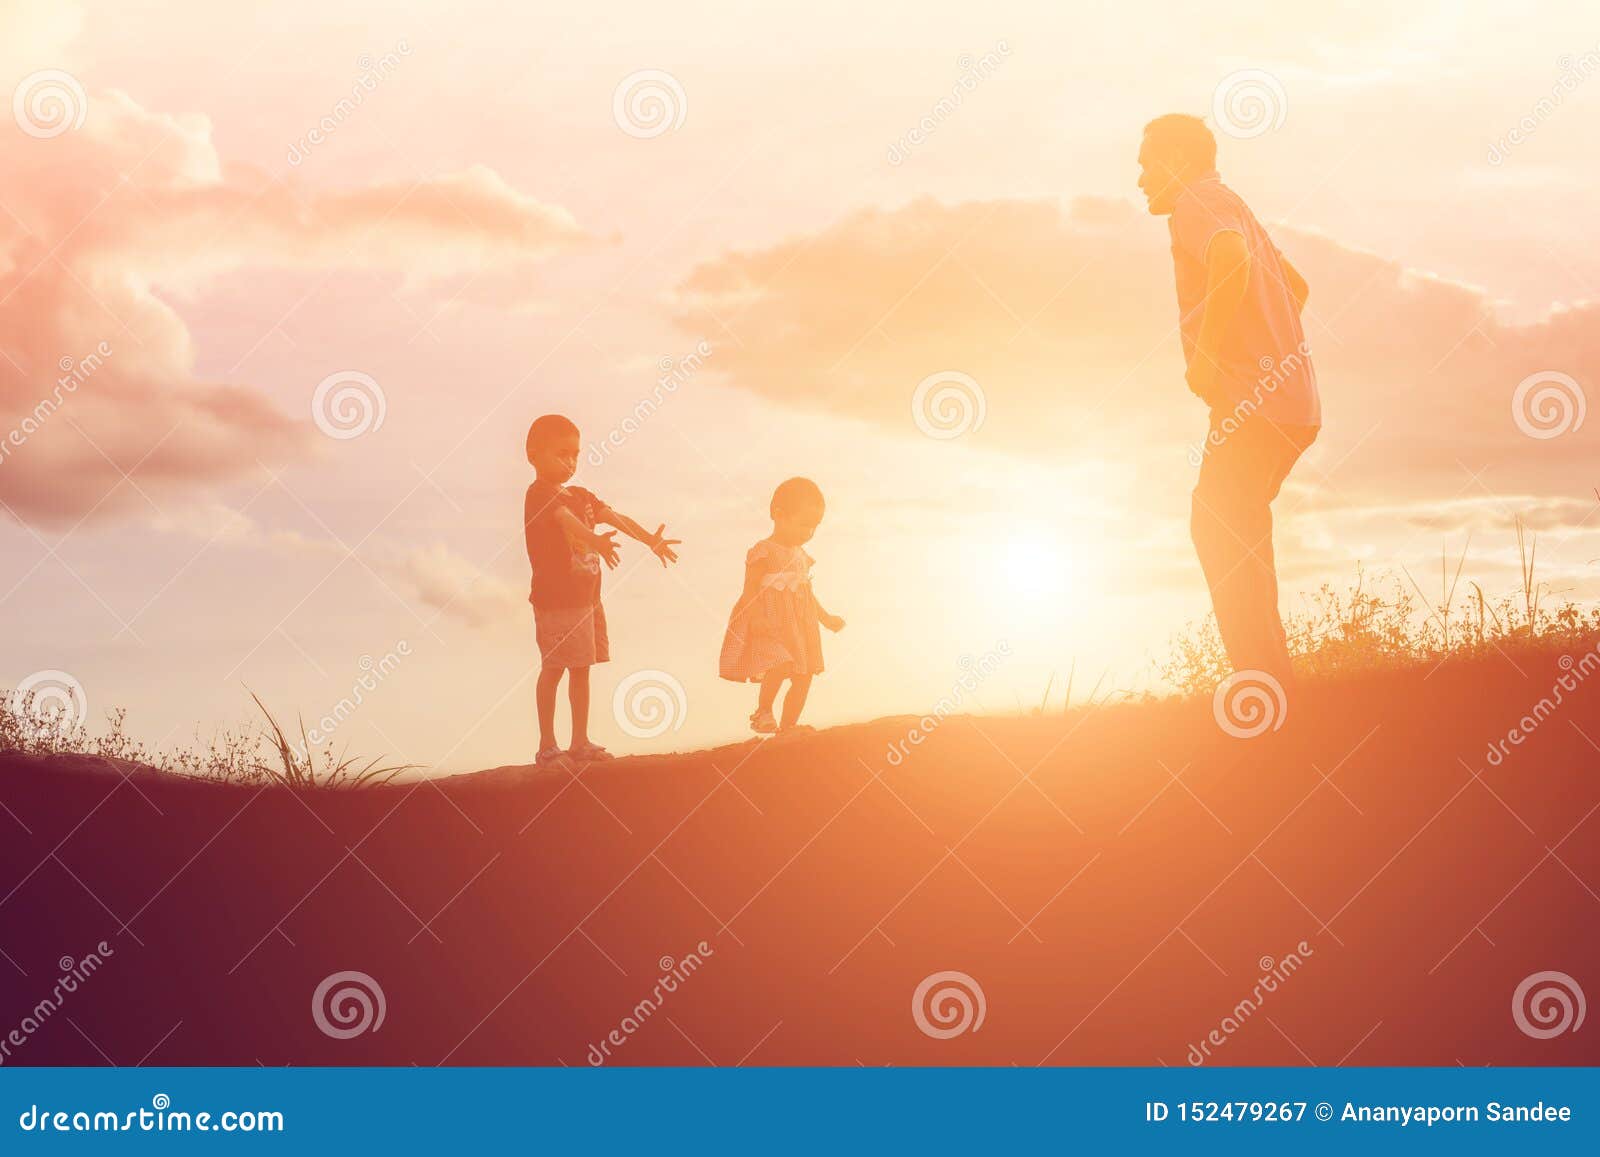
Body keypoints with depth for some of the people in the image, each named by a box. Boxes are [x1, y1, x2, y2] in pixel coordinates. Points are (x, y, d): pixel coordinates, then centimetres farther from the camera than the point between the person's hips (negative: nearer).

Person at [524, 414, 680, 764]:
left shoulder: (580, 496, 16)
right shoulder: (540, 495, -13)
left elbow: (614, 517, 10)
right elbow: (566, 519, -31)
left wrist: (650, 539, -3)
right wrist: (594, 540, -49)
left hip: (587, 596, 9)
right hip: (555, 600, -9)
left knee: (581, 669, 11)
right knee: (553, 668, -5)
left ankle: (580, 742, 17)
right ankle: (547, 745, 0)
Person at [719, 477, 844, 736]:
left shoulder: (801, 555, 15)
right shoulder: (762, 553, -8)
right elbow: (750, 591, -13)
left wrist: (826, 618, 28)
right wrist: (758, 619, -27)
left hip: (800, 626, 8)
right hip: (771, 625, -8)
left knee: (803, 676, 4)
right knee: (780, 666, -28)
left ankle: (788, 725, 13)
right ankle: (763, 712, -11)